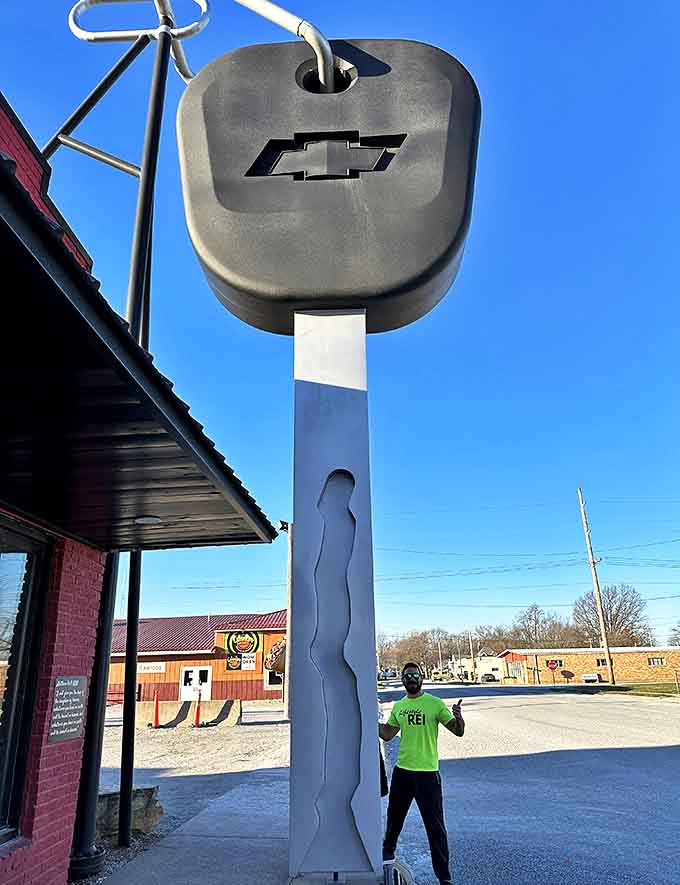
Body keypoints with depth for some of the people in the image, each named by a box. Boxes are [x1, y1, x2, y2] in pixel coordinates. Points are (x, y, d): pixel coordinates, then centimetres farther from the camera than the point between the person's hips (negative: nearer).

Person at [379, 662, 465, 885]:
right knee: (394, 817, 23)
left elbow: (458, 732, -11)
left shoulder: (435, 704, -9)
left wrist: (458, 718, -32)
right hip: (402, 771, 5)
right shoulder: (398, 706, 6)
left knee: (435, 826, 0)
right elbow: (387, 734, 16)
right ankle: (387, 852, 48)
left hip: (427, 773, -5)